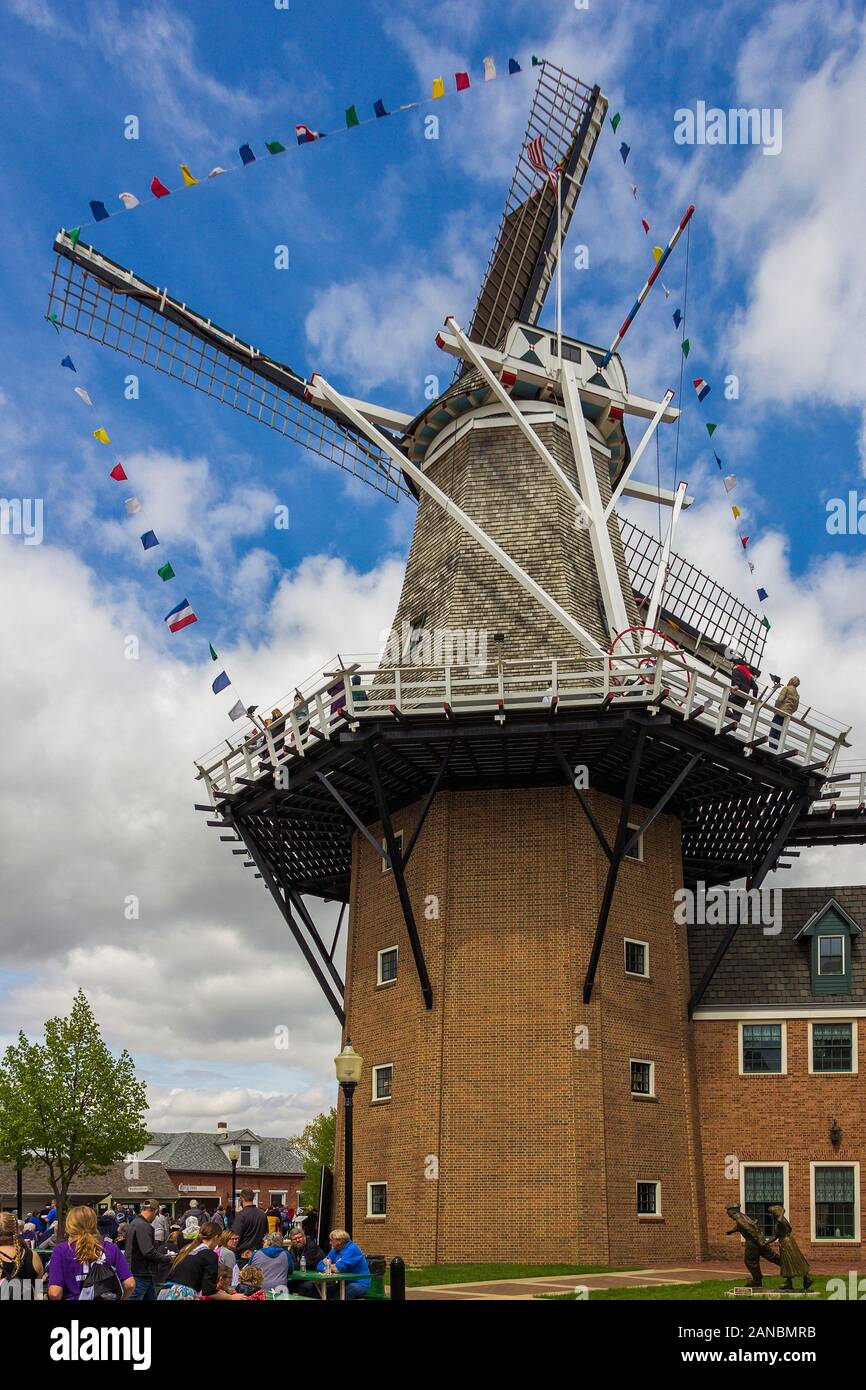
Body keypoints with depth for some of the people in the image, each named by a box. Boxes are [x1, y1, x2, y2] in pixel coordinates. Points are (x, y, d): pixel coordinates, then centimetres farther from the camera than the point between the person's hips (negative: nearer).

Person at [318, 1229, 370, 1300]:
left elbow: (338, 1269, -19)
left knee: (336, 1294, -31)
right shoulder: (335, 1250, 12)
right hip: (345, 1283, 7)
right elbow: (320, 1265, 8)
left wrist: (329, 1266, 1)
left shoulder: (352, 1249, -12)